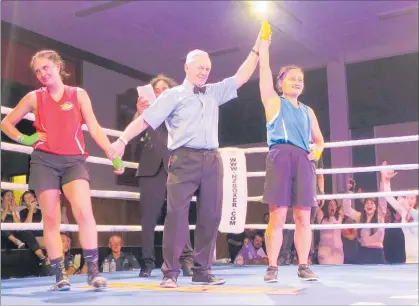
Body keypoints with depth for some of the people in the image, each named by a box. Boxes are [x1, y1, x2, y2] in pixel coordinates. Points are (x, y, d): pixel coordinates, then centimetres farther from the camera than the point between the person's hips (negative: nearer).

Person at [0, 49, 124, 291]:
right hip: (44, 161, 2)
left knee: (84, 211, -20)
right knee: (51, 219, 0)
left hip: (73, 160, -1)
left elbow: (94, 128, 4)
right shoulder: (34, 98, 11)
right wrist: (24, 139, 2)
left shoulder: (79, 94, 8)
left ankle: (94, 271, -13)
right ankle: (60, 275, 8)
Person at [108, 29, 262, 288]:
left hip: (211, 160, 5)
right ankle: (170, 272, -3)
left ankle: (203, 271, 12)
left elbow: (241, 77, 22)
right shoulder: (173, 95, 6)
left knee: (210, 215, 4)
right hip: (184, 159, -5)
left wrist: (257, 49, 18)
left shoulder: (214, 93, 21)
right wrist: (123, 140, -11)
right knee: (177, 213, -9)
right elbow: (145, 120, -1)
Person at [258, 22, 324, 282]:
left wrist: (317, 150, 4)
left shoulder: (308, 111, 24)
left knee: (303, 215, 0)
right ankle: (272, 267, -5)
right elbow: (264, 70, 7)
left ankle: (304, 266, 4)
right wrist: (264, 44, 10)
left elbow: (319, 139, 26)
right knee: (278, 215, -8)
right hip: (281, 155, -4)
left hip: (304, 159, 4)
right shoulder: (273, 102, 13)